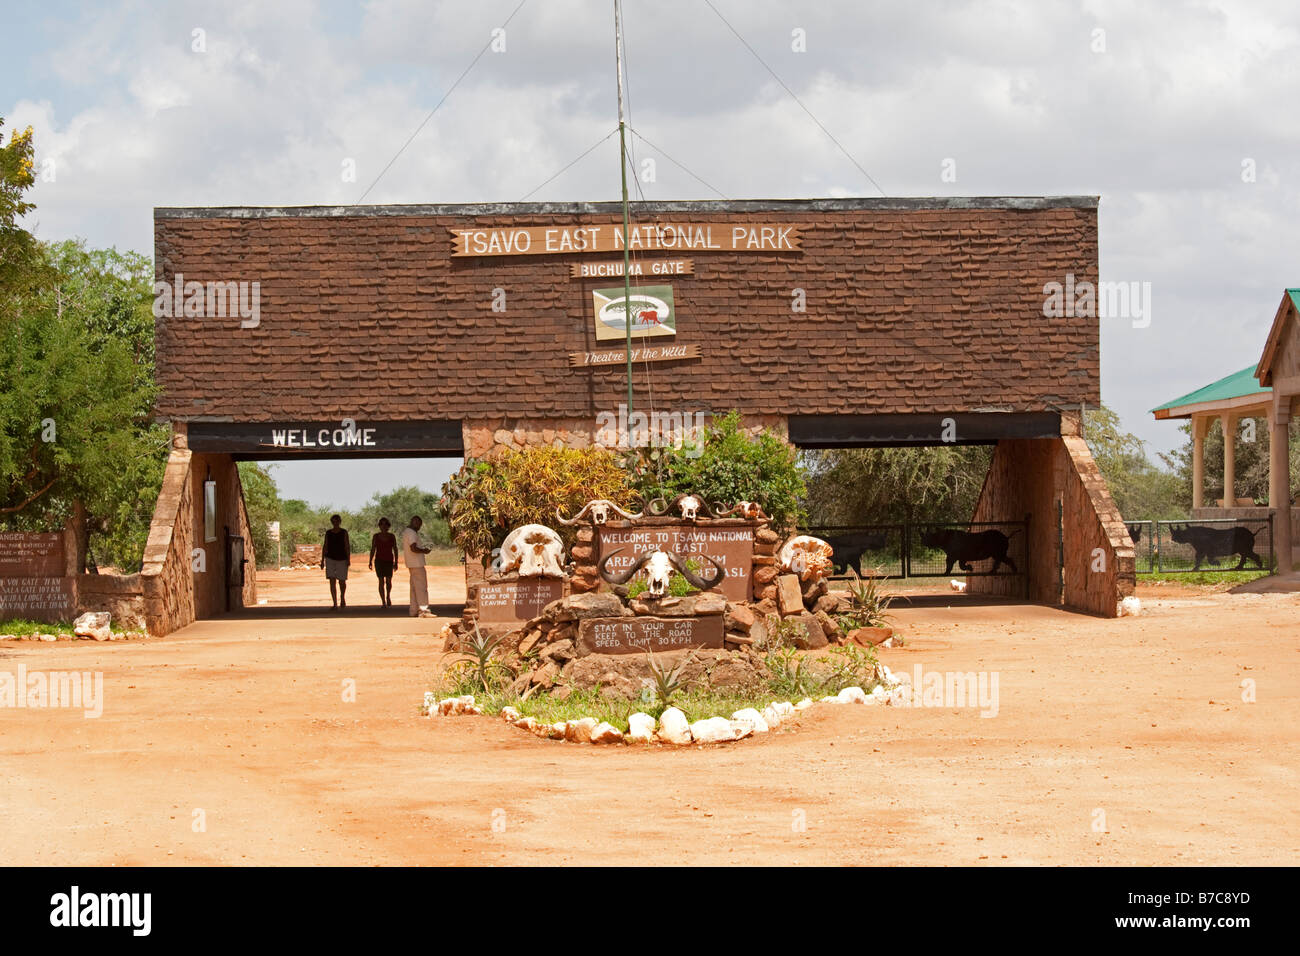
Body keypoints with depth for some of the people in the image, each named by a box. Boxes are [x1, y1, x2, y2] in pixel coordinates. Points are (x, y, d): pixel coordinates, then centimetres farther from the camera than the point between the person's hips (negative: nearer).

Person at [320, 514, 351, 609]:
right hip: (330, 558, 2)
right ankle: (335, 604, -6)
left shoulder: (344, 532, -3)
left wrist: (348, 559, -12)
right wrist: (322, 560, 4)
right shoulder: (328, 533, 5)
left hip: (342, 559, -1)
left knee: (342, 581, 8)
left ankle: (342, 599, 36)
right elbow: (325, 547, 8)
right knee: (332, 581, -7)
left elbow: (347, 546, -5)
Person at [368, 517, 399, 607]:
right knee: (381, 581, -3)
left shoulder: (392, 536, 3)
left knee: (388, 580, -4)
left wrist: (396, 562, 0)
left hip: (389, 560, 0)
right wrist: (370, 561, -4)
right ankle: (383, 602, 1)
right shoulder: (375, 536, 2)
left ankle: (388, 597, 24)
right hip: (379, 560, 0)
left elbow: (395, 549, 5)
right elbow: (372, 549, 4)